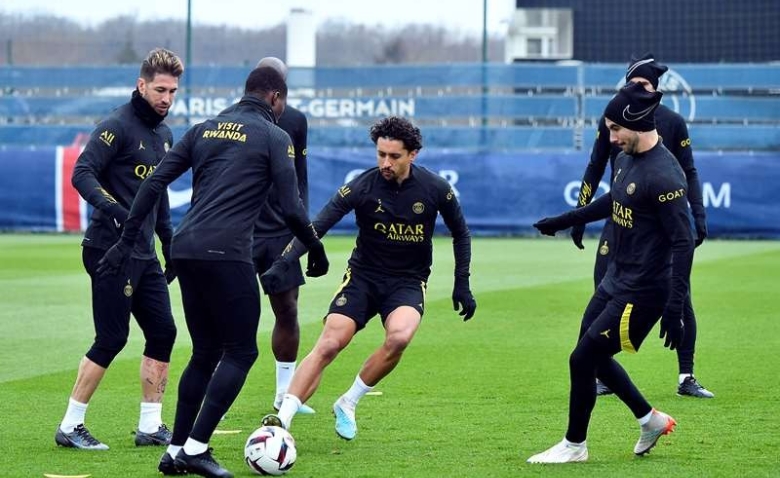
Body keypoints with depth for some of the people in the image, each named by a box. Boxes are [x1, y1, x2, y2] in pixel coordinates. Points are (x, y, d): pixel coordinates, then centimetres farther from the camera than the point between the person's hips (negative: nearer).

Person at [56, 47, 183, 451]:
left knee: (163, 333, 6)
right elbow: (82, 174, -21)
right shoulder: (118, 126, -12)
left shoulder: (164, 134, 15)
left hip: (144, 254, 9)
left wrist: (170, 245, 23)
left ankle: (150, 426, 14)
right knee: (111, 339, -7)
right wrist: (113, 210, -35)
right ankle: (70, 428, 2)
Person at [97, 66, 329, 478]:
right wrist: (316, 251, 11)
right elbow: (291, 209, -5)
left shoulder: (205, 129, 18)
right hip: (226, 254, -7)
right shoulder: (274, 137, 2)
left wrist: (126, 240, 13)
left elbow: (154, 182, 11)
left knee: (205, 352, 17)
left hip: (185, 250, 7)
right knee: (241, 351, 2)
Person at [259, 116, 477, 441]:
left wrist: (462, 285, 7)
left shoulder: (435, 189, -9)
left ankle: (348, 404, -9)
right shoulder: (362, 187, -14)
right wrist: (281, 265, -30)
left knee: (399, 337, -30)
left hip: (408, 282, 0)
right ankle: (282, 420, -20)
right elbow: (315, 228, -18)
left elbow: (460, 234, 9)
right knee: (328, 345, -19)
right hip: (363, 277, 0)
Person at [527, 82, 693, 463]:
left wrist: (674, 311, -27)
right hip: (614, 281, 9)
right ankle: (650, 420, 32)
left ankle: (574, 445, 15)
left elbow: (683, 242, -24)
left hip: (641, 293, -9)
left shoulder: (663, 175, -24)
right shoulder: (625, 159, 4)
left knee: (582, 359, -3)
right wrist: (563, 221, 34)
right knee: (593, 357, 17)